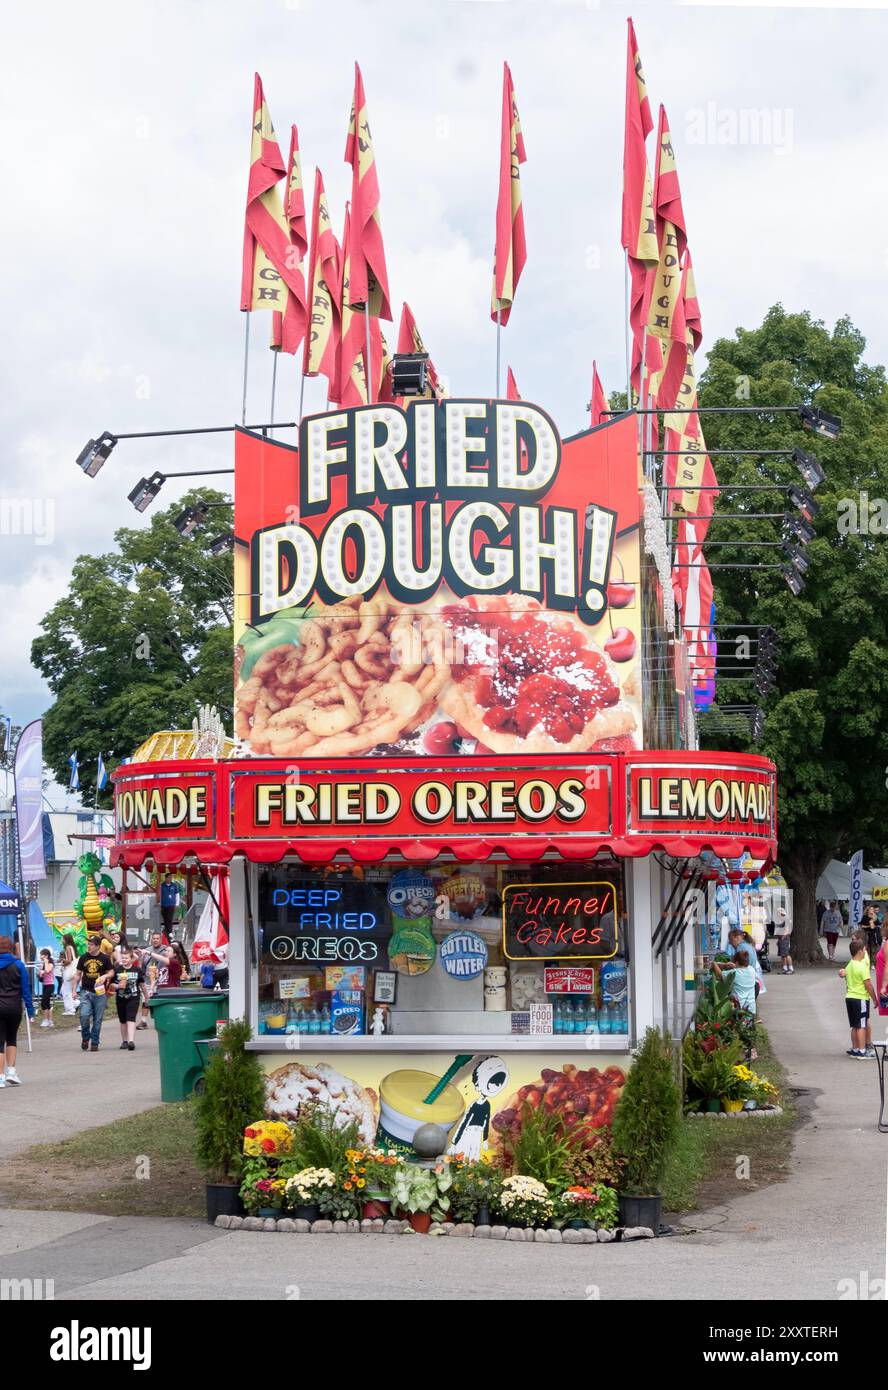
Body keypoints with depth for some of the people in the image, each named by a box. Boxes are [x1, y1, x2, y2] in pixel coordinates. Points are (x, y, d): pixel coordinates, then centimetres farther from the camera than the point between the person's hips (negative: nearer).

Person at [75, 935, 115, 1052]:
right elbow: (78, 974, 12)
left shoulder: (105, 958, 1)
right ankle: (85, 1037, 10)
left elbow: (111, 972, 7)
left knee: (98, 1019, 2)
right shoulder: (83, 958, 6)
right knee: (84, 1015, -13)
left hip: (99, 992, -1)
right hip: (86, 991, 1)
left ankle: (94, 1043, 12)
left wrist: (105, 976, -15)